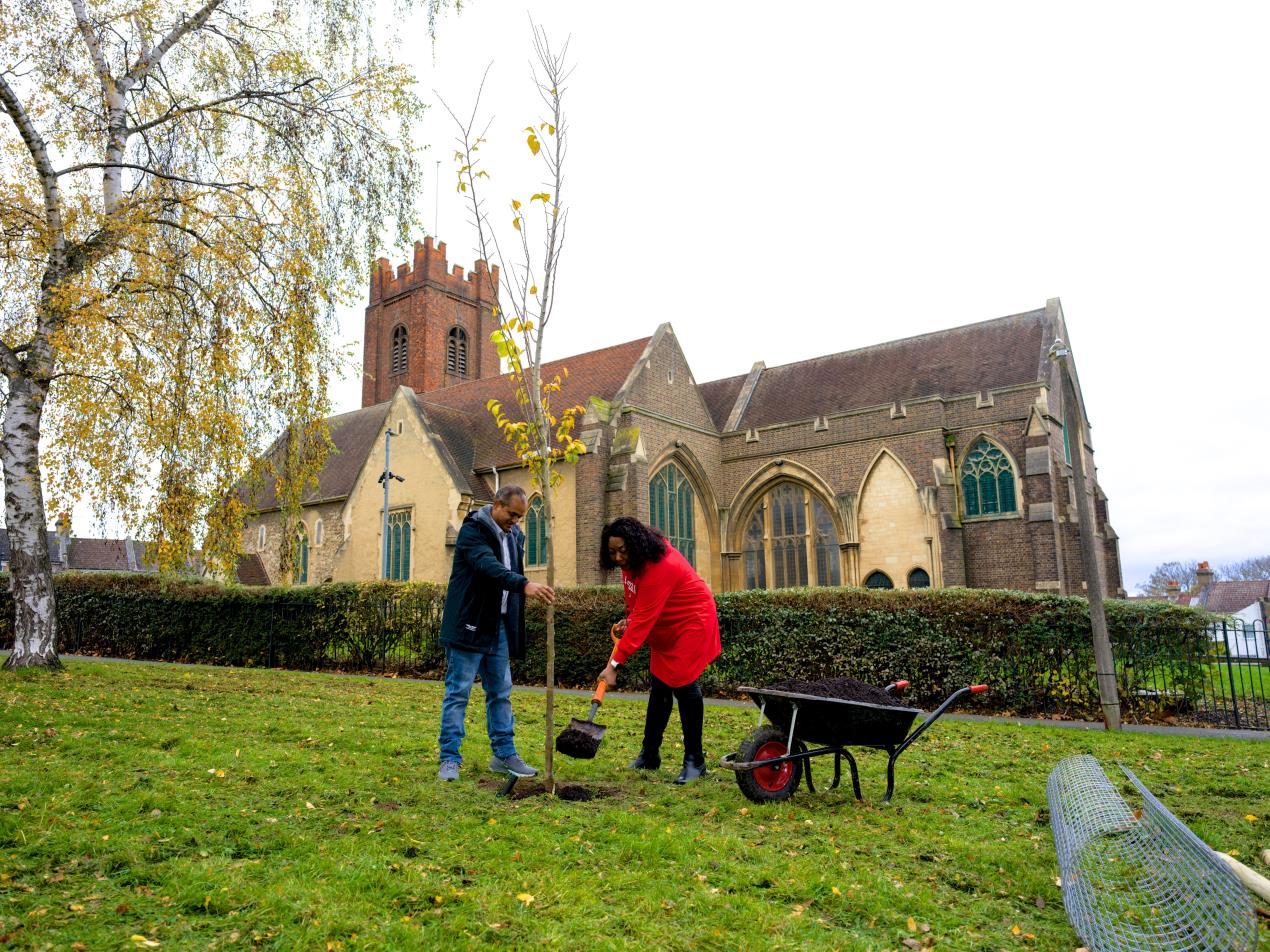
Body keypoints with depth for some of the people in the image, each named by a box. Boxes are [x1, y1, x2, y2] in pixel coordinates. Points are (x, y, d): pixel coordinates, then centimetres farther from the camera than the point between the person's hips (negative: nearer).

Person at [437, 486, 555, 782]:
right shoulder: (473, 530, -13)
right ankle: (450, 759, 9)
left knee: (501, 693, 12)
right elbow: (488, 566, -31)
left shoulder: (514, 535, 11)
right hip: (468, 627, -7)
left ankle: (504, 755, 21)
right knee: (458, 693, 0)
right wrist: (524, 584, -45)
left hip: (499, 628, 8)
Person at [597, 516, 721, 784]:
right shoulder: (632, 560, -6)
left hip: (691, 622, -9)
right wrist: (629, 619, -9)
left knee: (683, 685, -12)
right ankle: (649, 754, 20)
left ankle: (694, 760, 0)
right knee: (660, 686, 11)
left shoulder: (658, 567, -34)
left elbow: (643, 620, -36)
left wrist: (615, 664, -35)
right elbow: (640, 608, 11)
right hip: (665, 627, 9)